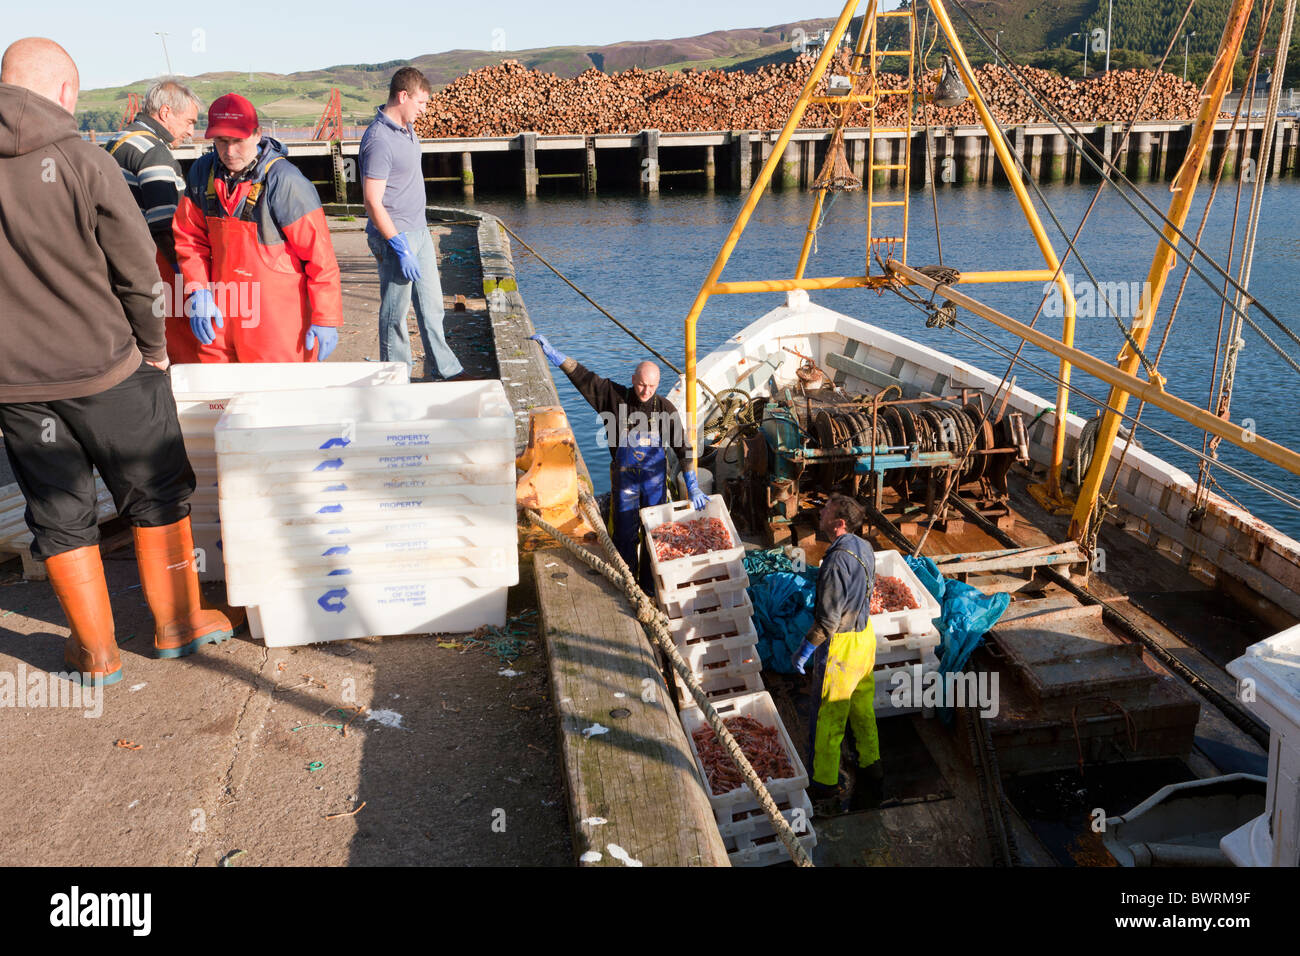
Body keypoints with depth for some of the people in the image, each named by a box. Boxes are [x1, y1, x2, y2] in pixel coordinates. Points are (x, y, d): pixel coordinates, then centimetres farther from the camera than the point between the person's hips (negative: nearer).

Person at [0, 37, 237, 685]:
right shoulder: (84, 162, -12)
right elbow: (136, 271, -9)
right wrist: (152, 347, 5)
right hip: (106, 369, -3)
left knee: (59, 515, 13)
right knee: (156, 495, 14)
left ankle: (96, 652, 24)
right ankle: (176, 623, 26)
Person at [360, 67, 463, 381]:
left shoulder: (407, 128, 10)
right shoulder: (378, 139, -19)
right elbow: (373, 202, -22)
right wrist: (400, 248, -23)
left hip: (419, 231, 9)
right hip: (395, 237, -9)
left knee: (432, 307, 16)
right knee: (395, 314, 2)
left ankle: (444, 370, 28)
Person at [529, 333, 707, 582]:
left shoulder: (666, 409, -13)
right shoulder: (615, 397, -12)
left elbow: (682, 447, -10)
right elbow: (582, 376, -12)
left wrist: (693, 487, -10)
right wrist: (551, 351, -18)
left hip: (655, 478, 0)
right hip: (624, 478, 0)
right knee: (625, 533, 8)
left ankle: (650, 584, 29)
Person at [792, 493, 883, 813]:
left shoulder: (836, 562, -28)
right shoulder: (864, 548, -1)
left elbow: (828, 618, -25)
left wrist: (806, 649, -15)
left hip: (841, 645, -9)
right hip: (866, 635, 9)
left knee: (827, 718, 5)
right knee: (863, 707, 23)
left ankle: (826, 788, 16)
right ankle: (871, 766, 38)